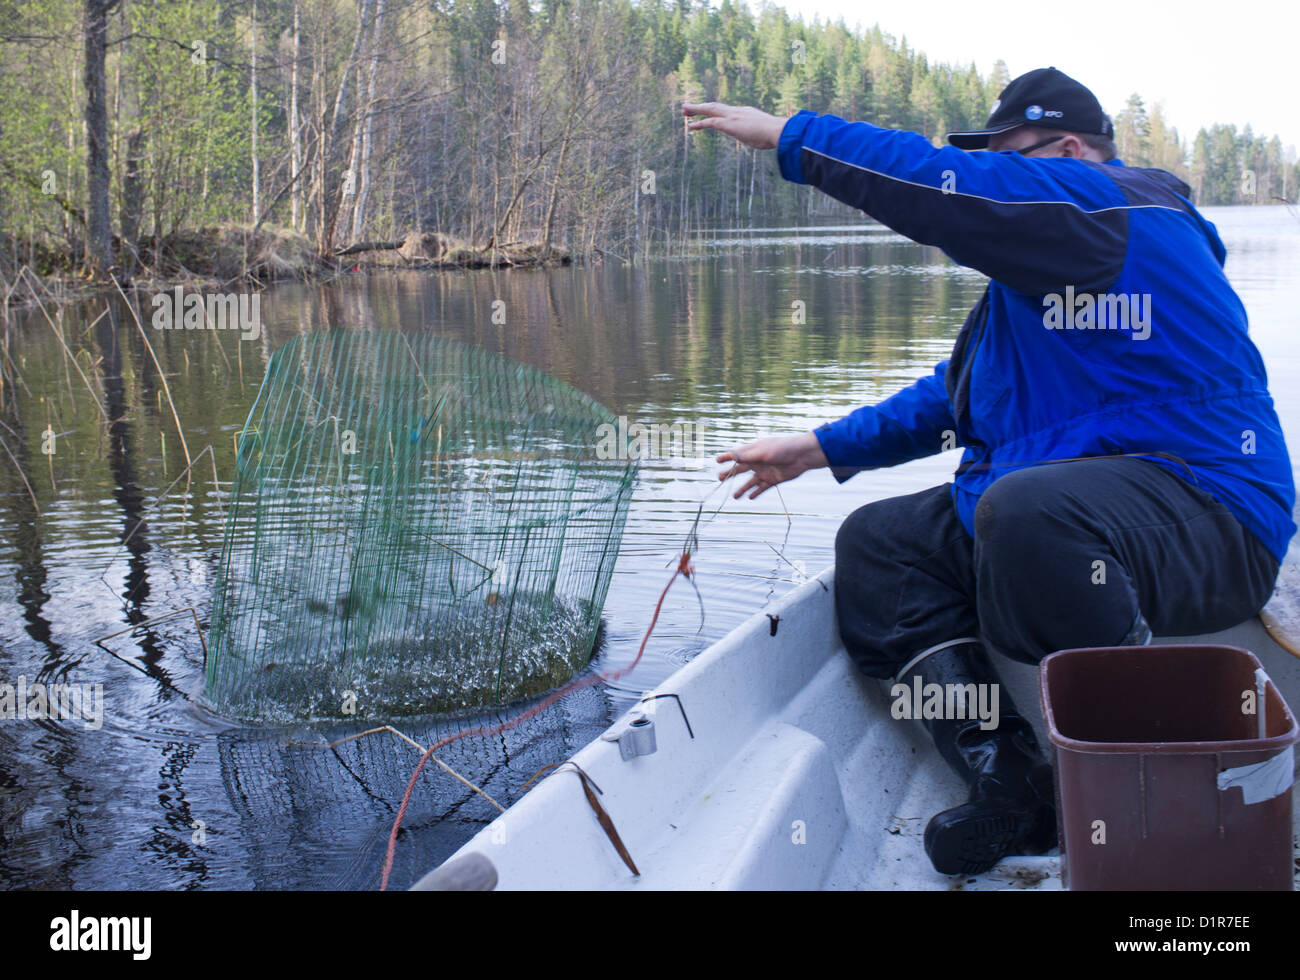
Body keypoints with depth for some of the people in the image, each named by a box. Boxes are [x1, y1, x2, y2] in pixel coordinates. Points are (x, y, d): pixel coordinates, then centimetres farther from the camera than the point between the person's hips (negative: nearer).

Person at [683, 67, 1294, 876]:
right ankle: (1005, 778, -11)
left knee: (1026, 513, -41)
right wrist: (823, 448, 23)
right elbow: (958, 391, 28)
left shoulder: (1120, 207, -10)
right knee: (875, 543, 6)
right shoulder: (1035, 266, 22)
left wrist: (788, 137, -11)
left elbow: (942, 187, -19)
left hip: (1204, 504, -11)